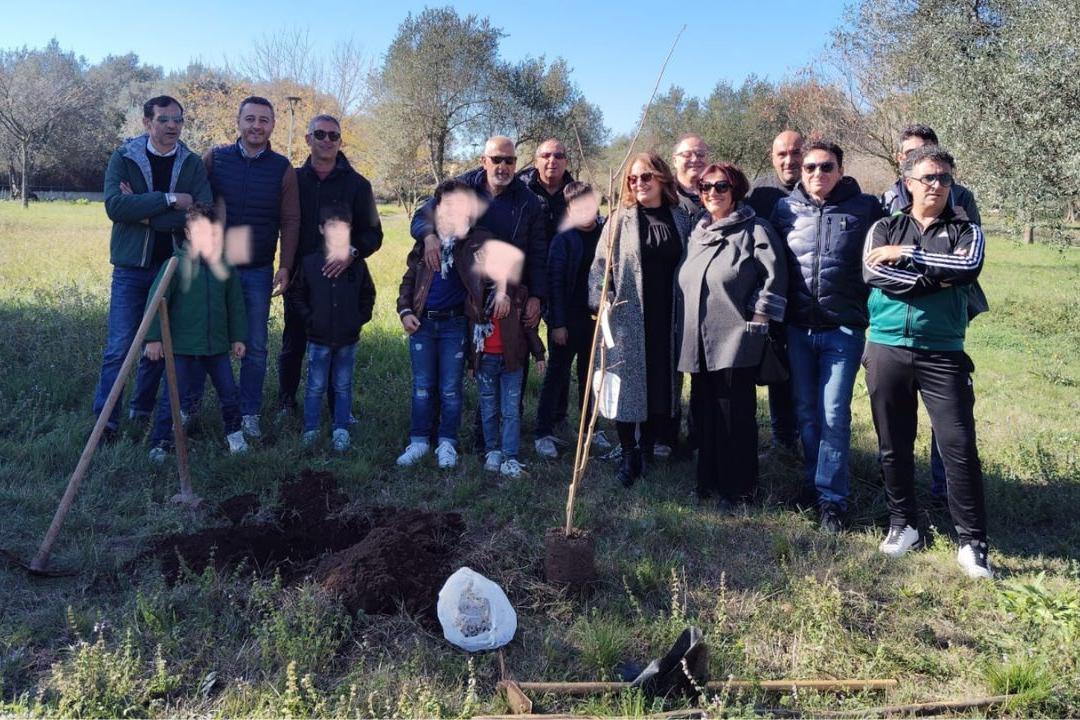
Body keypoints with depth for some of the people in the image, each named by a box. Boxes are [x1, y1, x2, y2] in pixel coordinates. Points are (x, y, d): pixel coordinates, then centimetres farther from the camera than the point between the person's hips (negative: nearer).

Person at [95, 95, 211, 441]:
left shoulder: (193, 164, 3)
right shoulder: (123, 158, 0)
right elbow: (114, 206, -16)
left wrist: (145, 214, -14)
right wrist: (169, 200, -18)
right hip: (132, 267, -2)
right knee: (119, 347, -5)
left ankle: (142, 411, 25)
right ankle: (105, 419, 3)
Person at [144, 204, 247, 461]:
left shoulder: (225, 267, 2)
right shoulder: (176, 265, -10)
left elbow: (235, 305, 10)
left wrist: (238, 337, 10)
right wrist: (153, 338, -12)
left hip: (218, 345, 3)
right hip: (182, 346, -3)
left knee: (229, 392, 11)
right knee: (173, 396, 3)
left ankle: (234, 433, 31)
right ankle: (160, 442, 16)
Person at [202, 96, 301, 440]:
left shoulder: (282, 168, 2)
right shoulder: (215, 158, 1)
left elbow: (290, 221, 2)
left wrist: (285, 266, -4)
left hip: (259, 271, 0)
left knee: (255, 346, 5)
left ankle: (249, 413, 15)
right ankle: (190, 405, 21)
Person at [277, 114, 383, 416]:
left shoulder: (357, 184, 3)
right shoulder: (294, 179, 8)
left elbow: (373, 233, 0)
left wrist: (352, 252, -18)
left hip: (343, 278, -1)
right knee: (293, 344, 8)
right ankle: (286, 403, 23)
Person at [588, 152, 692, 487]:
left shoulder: (681, 220, 8)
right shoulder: (620, 220, 2)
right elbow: (600, 265, 1)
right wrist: (602, 300, -14)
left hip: (667, 320, 2)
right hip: (627, 319, -2)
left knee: (662, 384, 8)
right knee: (628, 384, 1)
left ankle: (647, 449, 25)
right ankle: (628, 455, 14)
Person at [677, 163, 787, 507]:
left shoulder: (755, 230, -3)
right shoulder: (697, 234, 18)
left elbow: (774, 276, -10)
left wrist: (757, 320, -12)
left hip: (736, 341, -7)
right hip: (699, 341, 7)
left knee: (736, 414, -2)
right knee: (704, 412, 12)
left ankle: (738, 486, 10)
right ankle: (710, 480, 24)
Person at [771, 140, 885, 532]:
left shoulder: (865, 208, -2)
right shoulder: (785, 209, 6)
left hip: (844, 328, -3)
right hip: (798, 327, 3)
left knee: (834, 415, -3)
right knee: (806, 412, 12)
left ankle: (831, 496, 8)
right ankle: (814, 483, 28)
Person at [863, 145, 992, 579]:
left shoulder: (965, 230, 9)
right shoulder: (885, 229, 9)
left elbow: (969, 267, -13)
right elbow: (874, 273, -10)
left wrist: (906, 255, -12)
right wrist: (937, 276, -11)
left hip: (943, 353, -1)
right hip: (887, 350, 1)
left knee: (959, 446, -5)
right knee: (893, 445, 9)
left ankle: (973, 542, 5)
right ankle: (903, 524, 25)